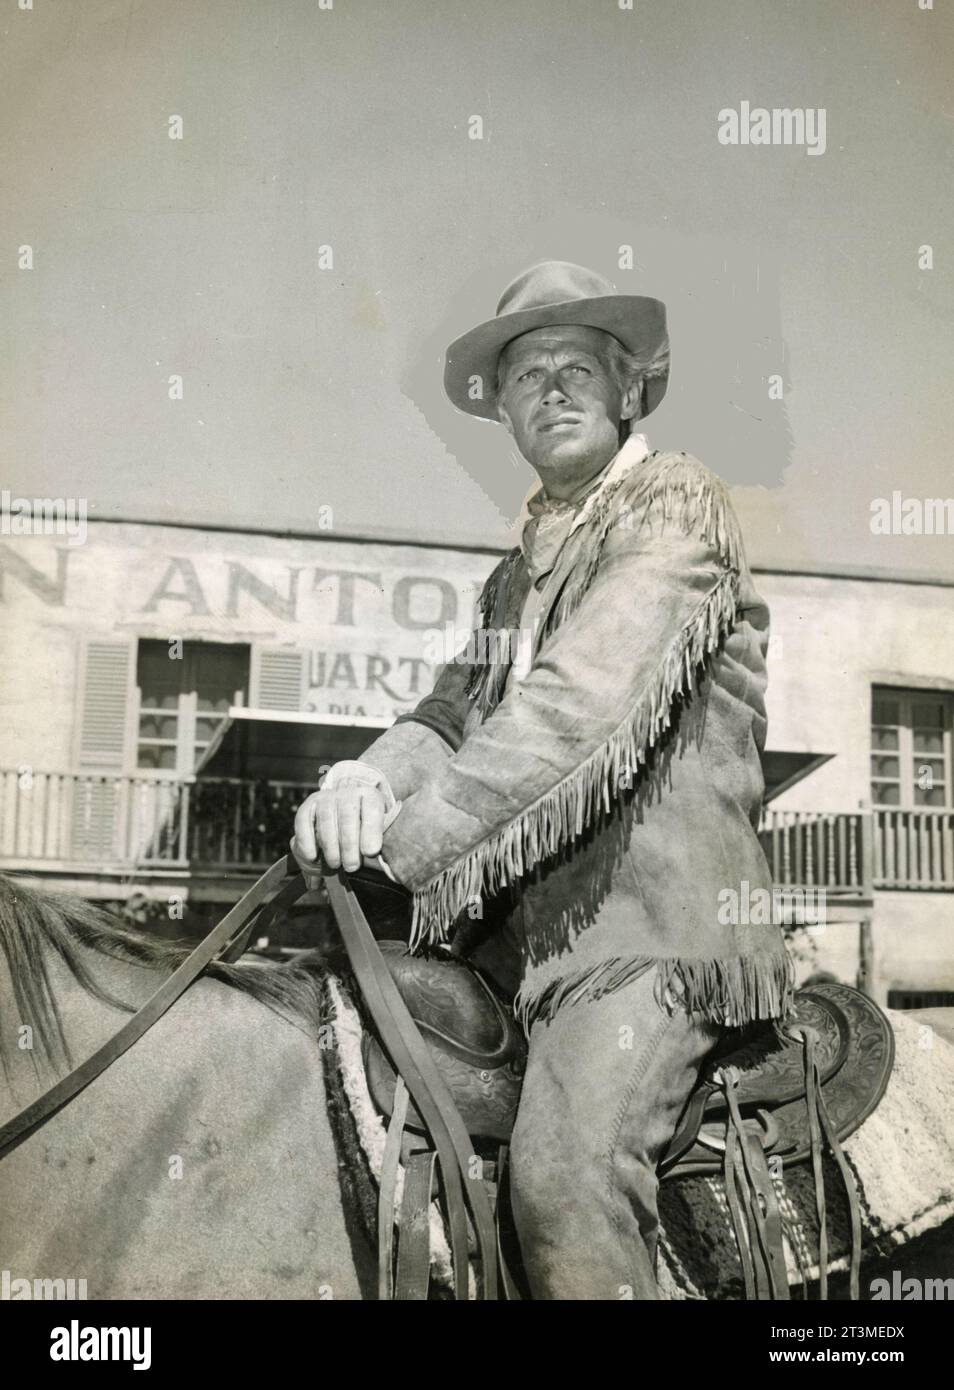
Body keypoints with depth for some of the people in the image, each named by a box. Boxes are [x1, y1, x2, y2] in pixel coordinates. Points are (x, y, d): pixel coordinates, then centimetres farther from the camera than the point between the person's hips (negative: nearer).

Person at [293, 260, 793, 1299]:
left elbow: (585, 704, -16)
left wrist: (411, 839, -18)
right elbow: (457, 703, 13)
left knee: (565, 1166, -25)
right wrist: (371, 778, -11)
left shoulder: (676, 503, -3)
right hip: (525, 920, 8)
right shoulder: (524, 565, 22)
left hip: (653, 912, -8)